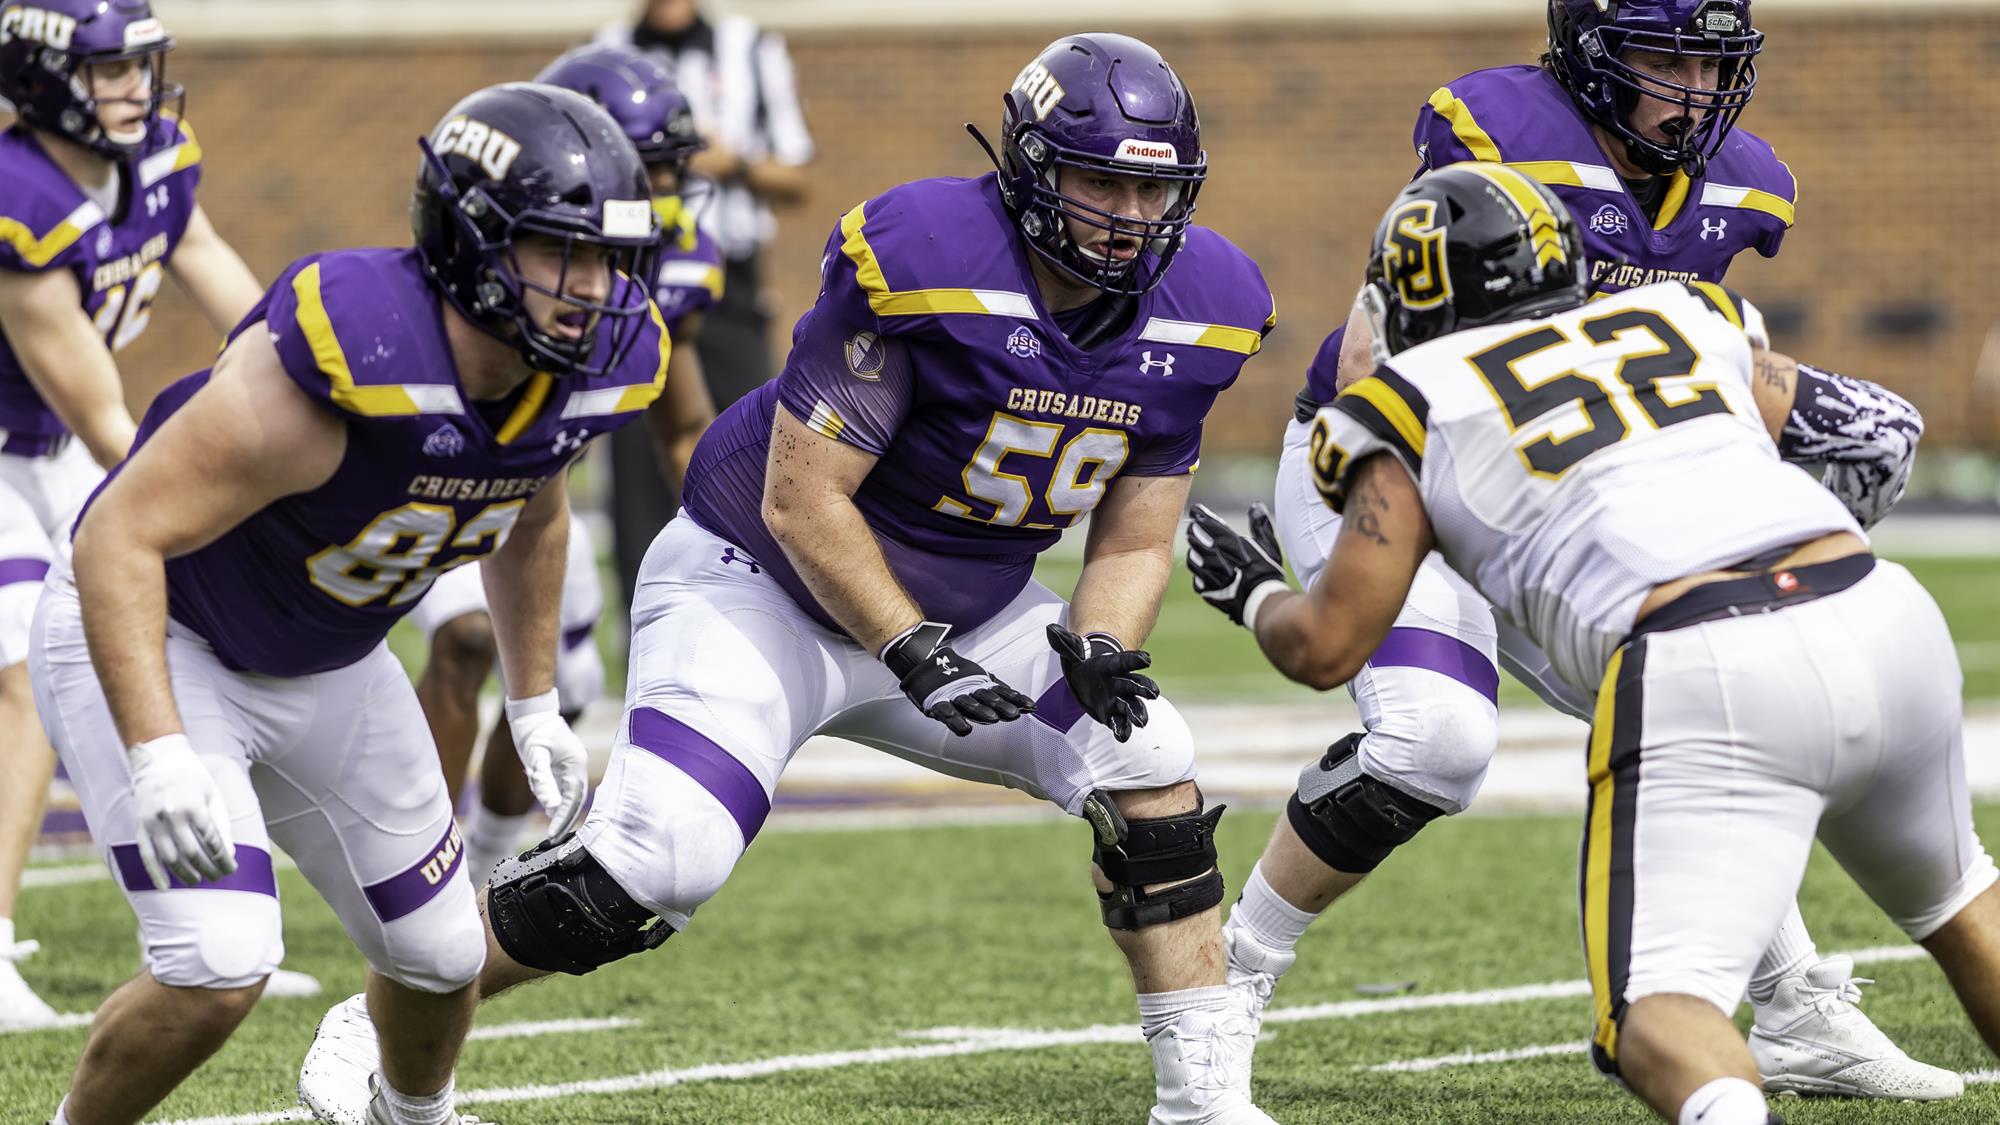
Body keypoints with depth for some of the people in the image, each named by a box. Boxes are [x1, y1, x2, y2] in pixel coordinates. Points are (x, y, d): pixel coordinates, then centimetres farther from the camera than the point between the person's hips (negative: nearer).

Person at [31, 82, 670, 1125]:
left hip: (326, 666, 7)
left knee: (440, 956, 14)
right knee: (217, 967, -23)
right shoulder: (342, 368, -38)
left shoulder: (588, 371, -14)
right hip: (154, 643, -7)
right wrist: (158, 756, -45)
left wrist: (535, 703, 16)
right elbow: (119, 542, -36)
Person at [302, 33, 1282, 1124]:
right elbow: (801, 500, -23)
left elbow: (1133, 543, 1)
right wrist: (914, 656, -28)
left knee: (1147, 765, -13)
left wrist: (1100, 650, -19)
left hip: (968, 611, 6)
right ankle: (371, 1032, -2)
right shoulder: (924, 262, -28)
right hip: (763, 578, -6)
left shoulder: (1190, 315, -9)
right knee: (654, 861, -20)